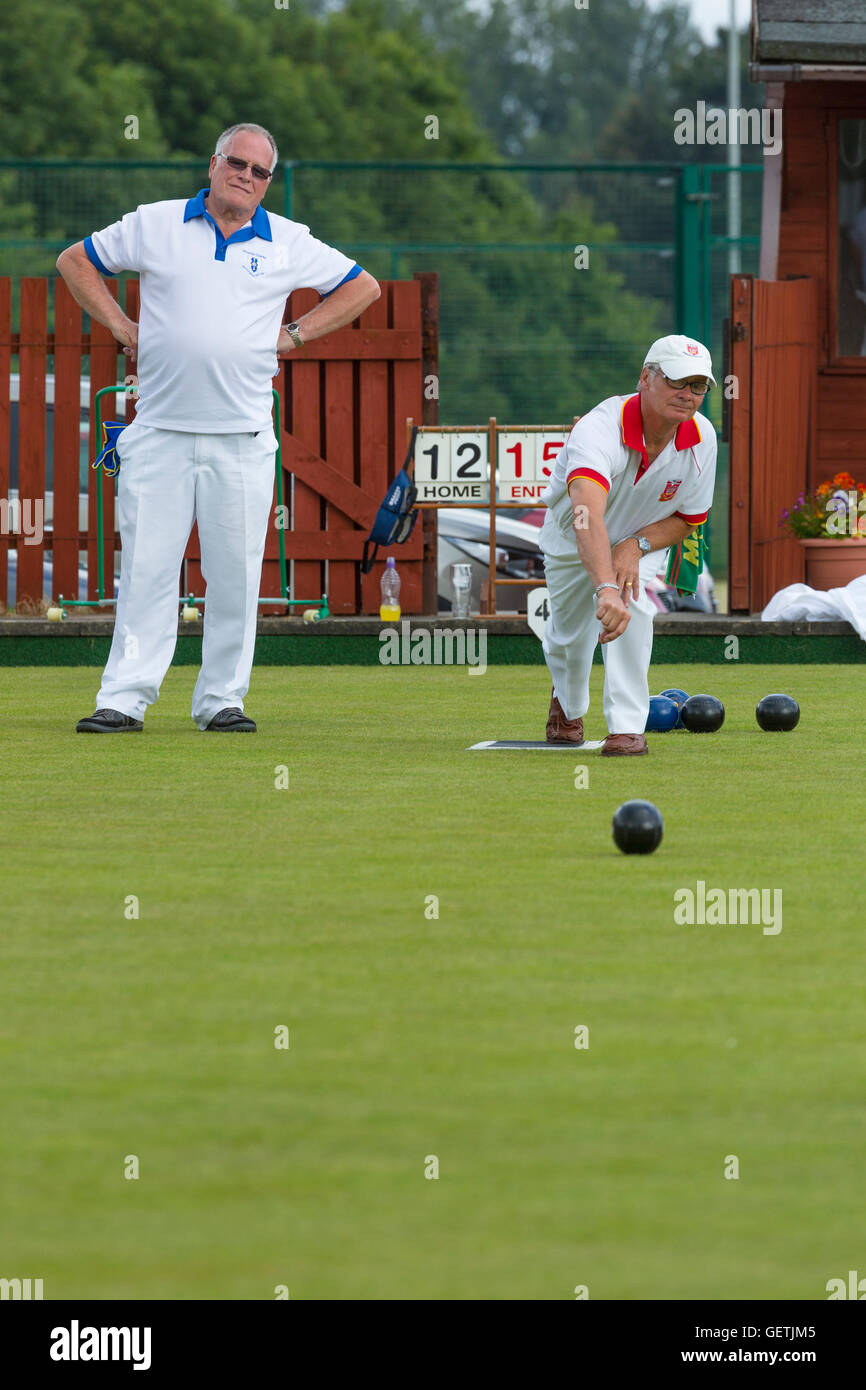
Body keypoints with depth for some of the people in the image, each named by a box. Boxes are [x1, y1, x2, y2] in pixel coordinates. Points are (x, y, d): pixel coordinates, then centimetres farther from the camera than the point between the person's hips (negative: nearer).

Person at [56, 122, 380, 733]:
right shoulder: (154, 225, 7)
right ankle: (124, 700, -3)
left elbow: (363, 287, 18)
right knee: (146, 568, -4)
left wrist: (294, 335, 7)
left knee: (235, 574, 0)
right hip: (159, 432, -1)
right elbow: (75, 261, 18)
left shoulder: (288, 242, 8)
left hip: (243, 441, 1)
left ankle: (223, 700, 8)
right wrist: (122, 326, 7)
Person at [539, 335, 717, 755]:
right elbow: (587, 515, -61)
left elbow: (688, 518, -9)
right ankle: (568, 704, 48)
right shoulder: (599, 429, -44)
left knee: (632, 603, -27)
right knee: (568, 635, 12)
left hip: (644, 538, 2)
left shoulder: (701, 439, -26)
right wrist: (605, 588, -76)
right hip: (571, 540, -2)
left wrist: (637, 546, -30)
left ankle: (627, 726, -21)